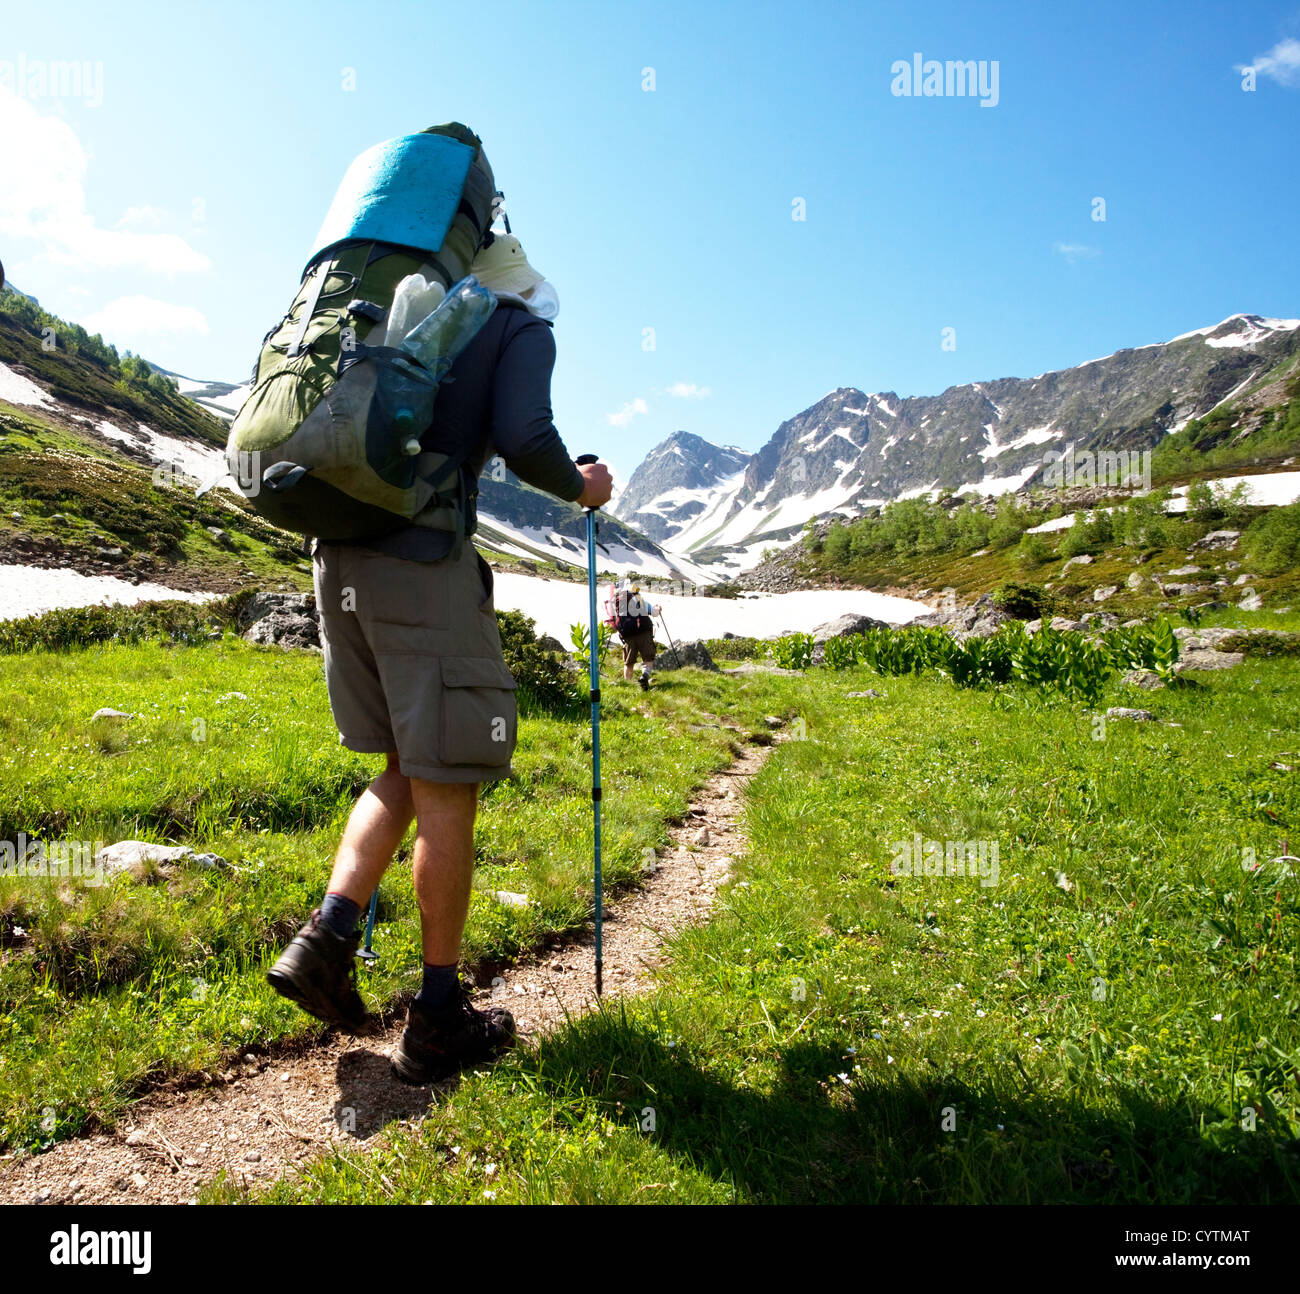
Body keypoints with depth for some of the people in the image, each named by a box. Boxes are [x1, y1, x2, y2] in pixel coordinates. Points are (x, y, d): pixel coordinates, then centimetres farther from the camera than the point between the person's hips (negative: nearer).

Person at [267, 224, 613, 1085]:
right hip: (425, 567, -7)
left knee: (408, 773, 18)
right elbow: (523, 439, -12)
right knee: (448, 787, 1)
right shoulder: (523, 331, 6)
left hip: (339, 558, 7)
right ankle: (439, 1020, 11)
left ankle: (327, 939, 8)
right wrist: (579, 488, 6)